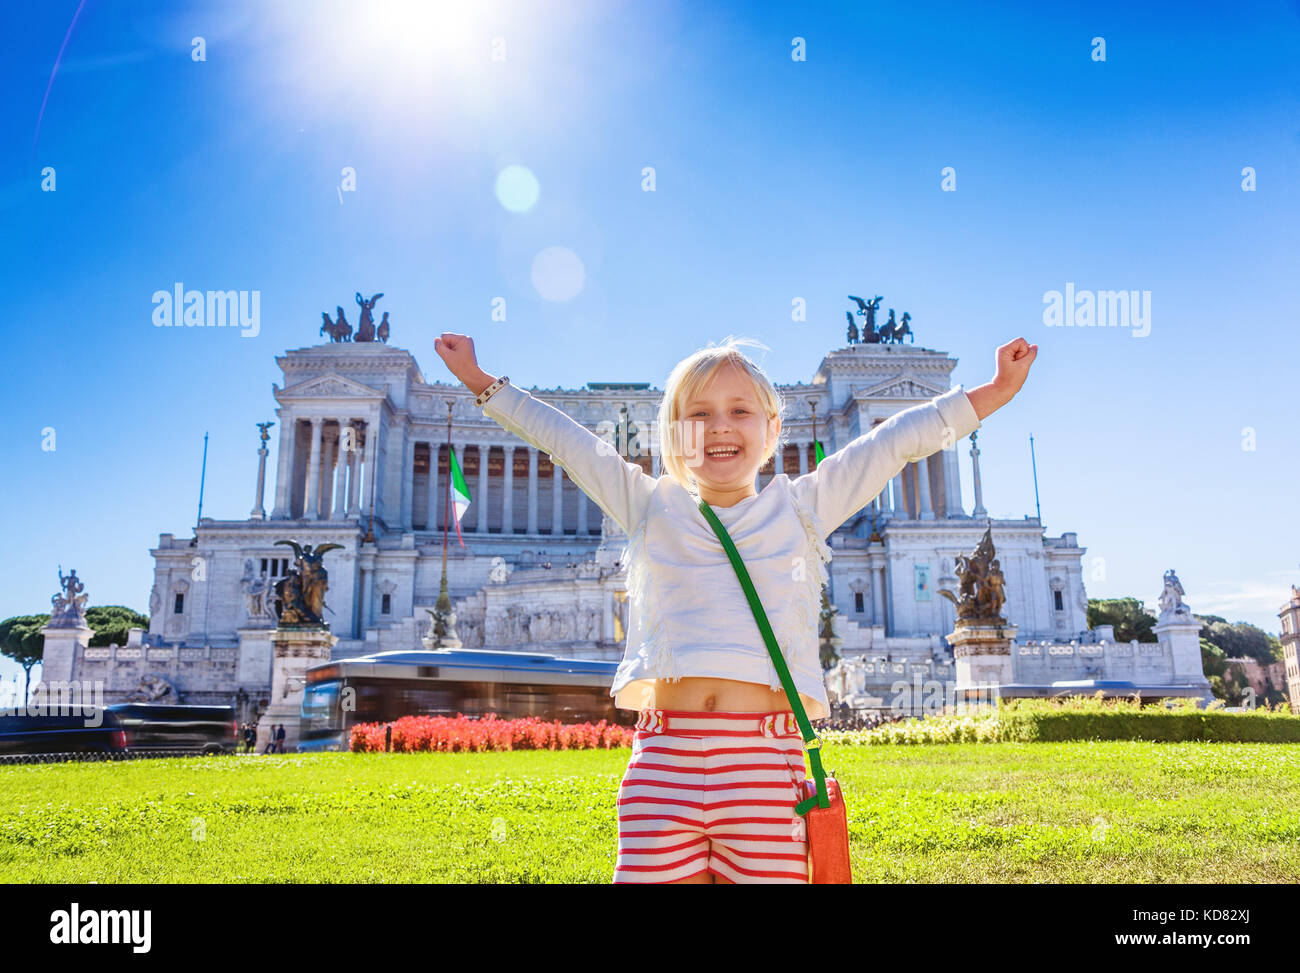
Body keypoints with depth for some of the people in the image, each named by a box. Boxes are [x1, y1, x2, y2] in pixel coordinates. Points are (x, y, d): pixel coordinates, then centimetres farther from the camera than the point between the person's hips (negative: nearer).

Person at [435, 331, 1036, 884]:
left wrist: (993, 391, 22)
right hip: (664, 747, 1)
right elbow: (565, 440, 22)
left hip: (765, 755, 0)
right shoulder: (653, 508, 17)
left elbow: (898, 440, 18)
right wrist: (483, 383, 27)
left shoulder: (801, 508, 16)